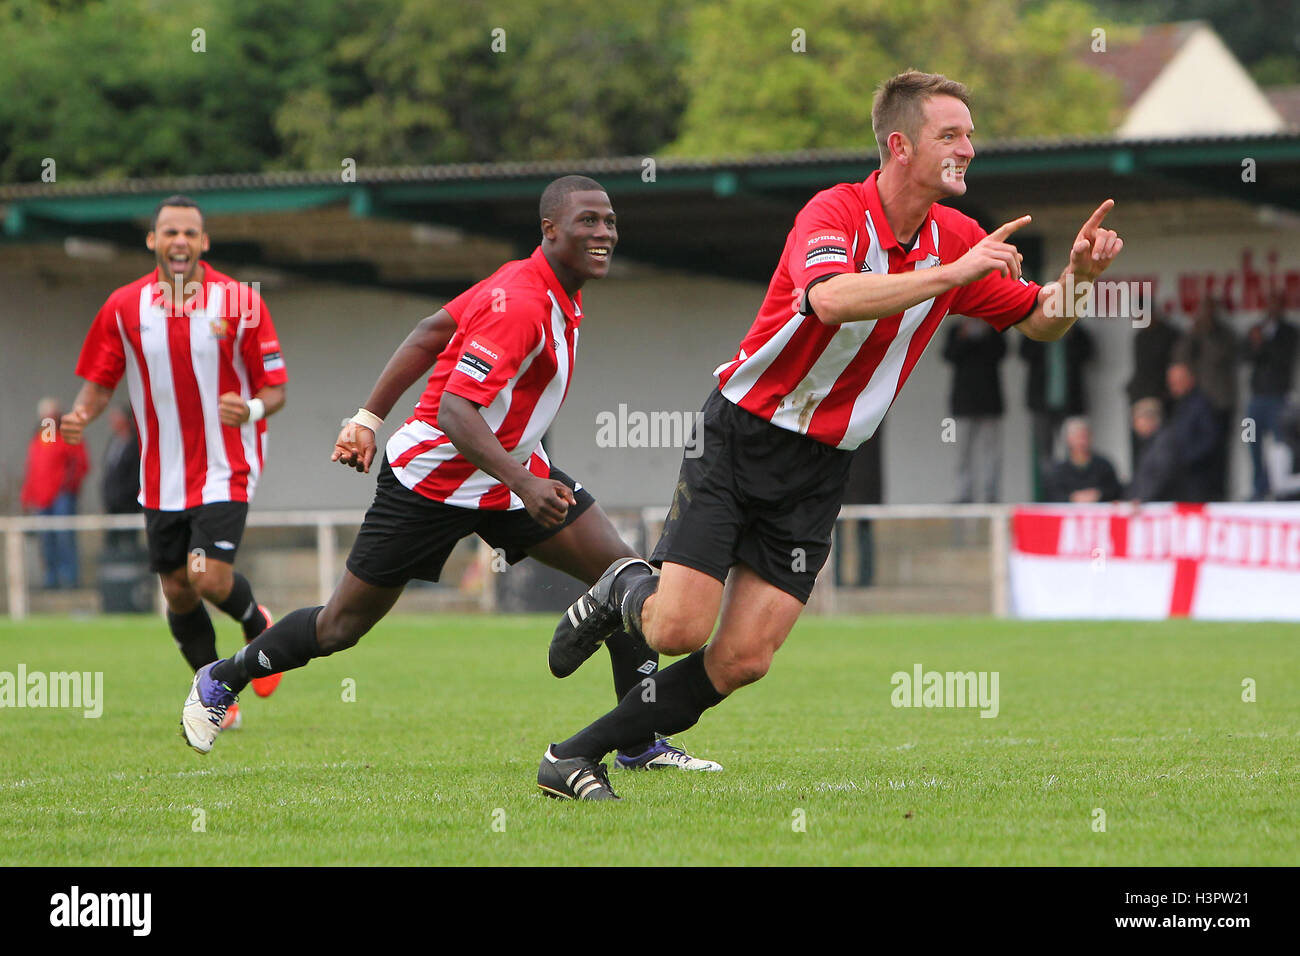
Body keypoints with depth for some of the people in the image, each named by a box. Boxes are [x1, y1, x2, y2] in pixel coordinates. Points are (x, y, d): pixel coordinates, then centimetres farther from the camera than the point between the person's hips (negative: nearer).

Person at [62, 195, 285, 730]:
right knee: (177, 592, 6)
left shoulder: (240, 303, -7)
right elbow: (101, 381, 8)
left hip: (225, 470, -3)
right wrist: (82, 415, -14)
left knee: (210, 579, -17)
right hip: (161, 478, 3)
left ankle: (257, 626, 18)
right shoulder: (124, 307, -1)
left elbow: (275, 388, -4)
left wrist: (252, 410, -26)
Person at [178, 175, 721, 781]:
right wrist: (524, 485, -43)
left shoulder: (558, 294, 2)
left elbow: (430, 333, 9)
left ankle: (641, 746, 0)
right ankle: (220, 681, 30)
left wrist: (369, 417, 10)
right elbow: (455, 409, -34)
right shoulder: (520, 304, -28)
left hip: (510, 471, 9)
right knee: (341, 627, 5)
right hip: (433, 477, -9)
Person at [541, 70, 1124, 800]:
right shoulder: (835, 213, -18)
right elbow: (831, 299, -39)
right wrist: (953, 274, -40)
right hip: (740, 433, -5)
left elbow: (1039, 322, 10)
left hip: (820, 470, 5)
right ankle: (624, 593, 23)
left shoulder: (957, 238, 2)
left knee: (743, 660, -6)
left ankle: (576, 757, 6)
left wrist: (1078, 274, -11)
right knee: (680, 629, -14)